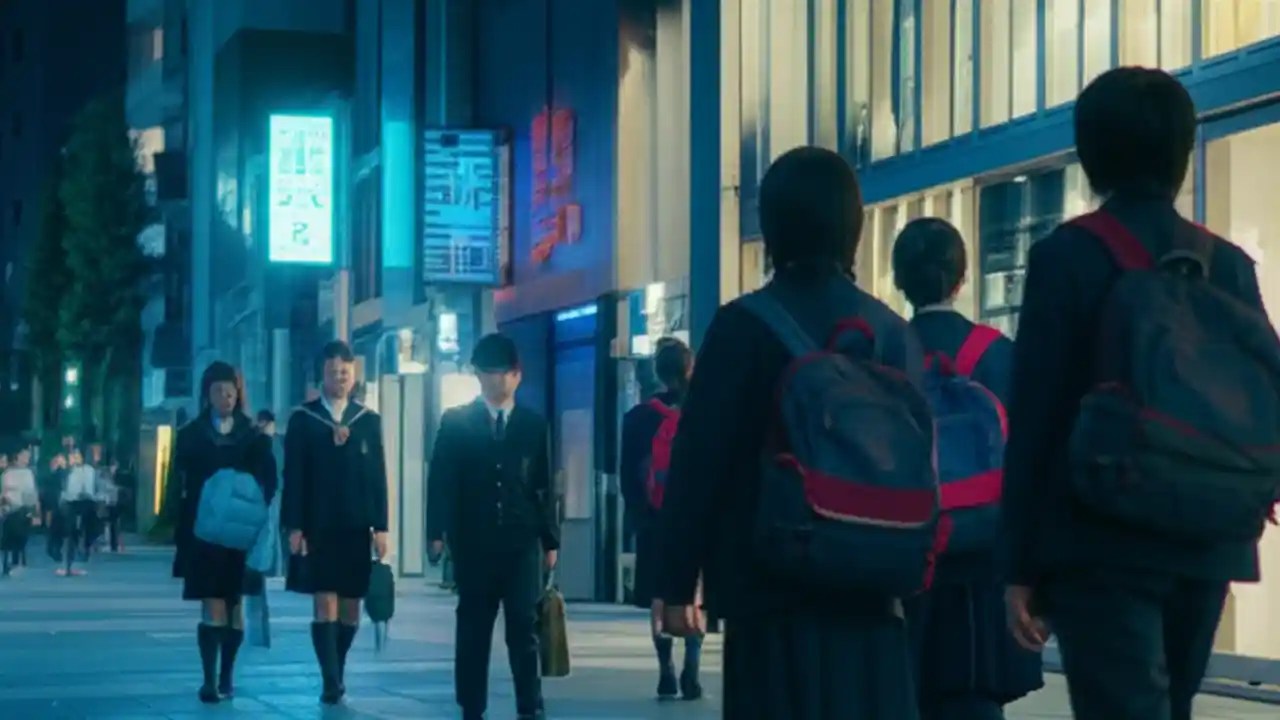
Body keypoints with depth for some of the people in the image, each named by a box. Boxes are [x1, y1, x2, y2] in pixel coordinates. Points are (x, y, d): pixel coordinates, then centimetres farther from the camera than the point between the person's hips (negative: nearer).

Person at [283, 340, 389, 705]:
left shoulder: (369, 420, 7)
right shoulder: (303, 419, 2)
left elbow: (378, 476, 5)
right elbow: (293, 477, -1)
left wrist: (380, 526, -2)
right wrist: (294, 527, -8)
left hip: (356, 527, 2)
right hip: (317, 527, -2)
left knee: (350, 606, 7)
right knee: (325, 604, -8)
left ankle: (337, 673, 22)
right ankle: (331, 681, -10)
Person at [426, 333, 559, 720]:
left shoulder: (534, 425, 10)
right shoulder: (455, 422, 5)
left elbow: (545, 487, 9)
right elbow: (441, 480, 1)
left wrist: (550, 539, 5)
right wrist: (438, 531, -8)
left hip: (521, 540, 0)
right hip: (473, 540, 0)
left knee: (524, 624, -5)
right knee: (473, 626, 5)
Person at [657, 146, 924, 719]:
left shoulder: (747, 325, -5)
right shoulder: (894, 332, 6)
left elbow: (699, 461, -6)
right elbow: (917, 466, 7)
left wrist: (677, 582, 0)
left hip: (773, 586, -4)